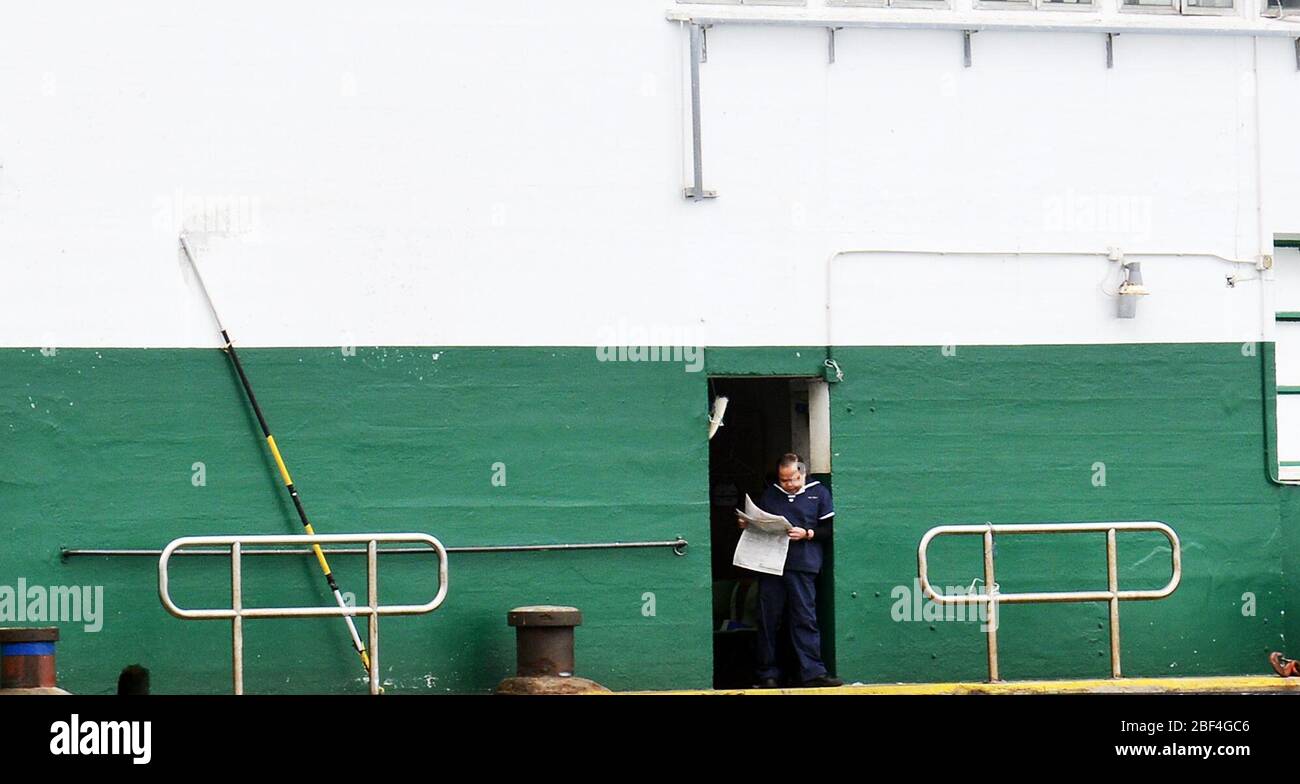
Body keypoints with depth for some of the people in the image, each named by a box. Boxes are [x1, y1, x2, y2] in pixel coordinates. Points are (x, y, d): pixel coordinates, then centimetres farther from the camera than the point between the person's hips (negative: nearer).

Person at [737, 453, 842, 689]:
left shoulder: (818, 493, 7)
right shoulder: (768, 495, 15)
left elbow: (829, 529, 2)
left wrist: (807, 534, -13)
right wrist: (746, 524, 2)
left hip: (802, 568, -3)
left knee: (805, 619, -7)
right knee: (768, 620, 3)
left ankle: (812, 672, -6)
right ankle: (768, 673, 8)